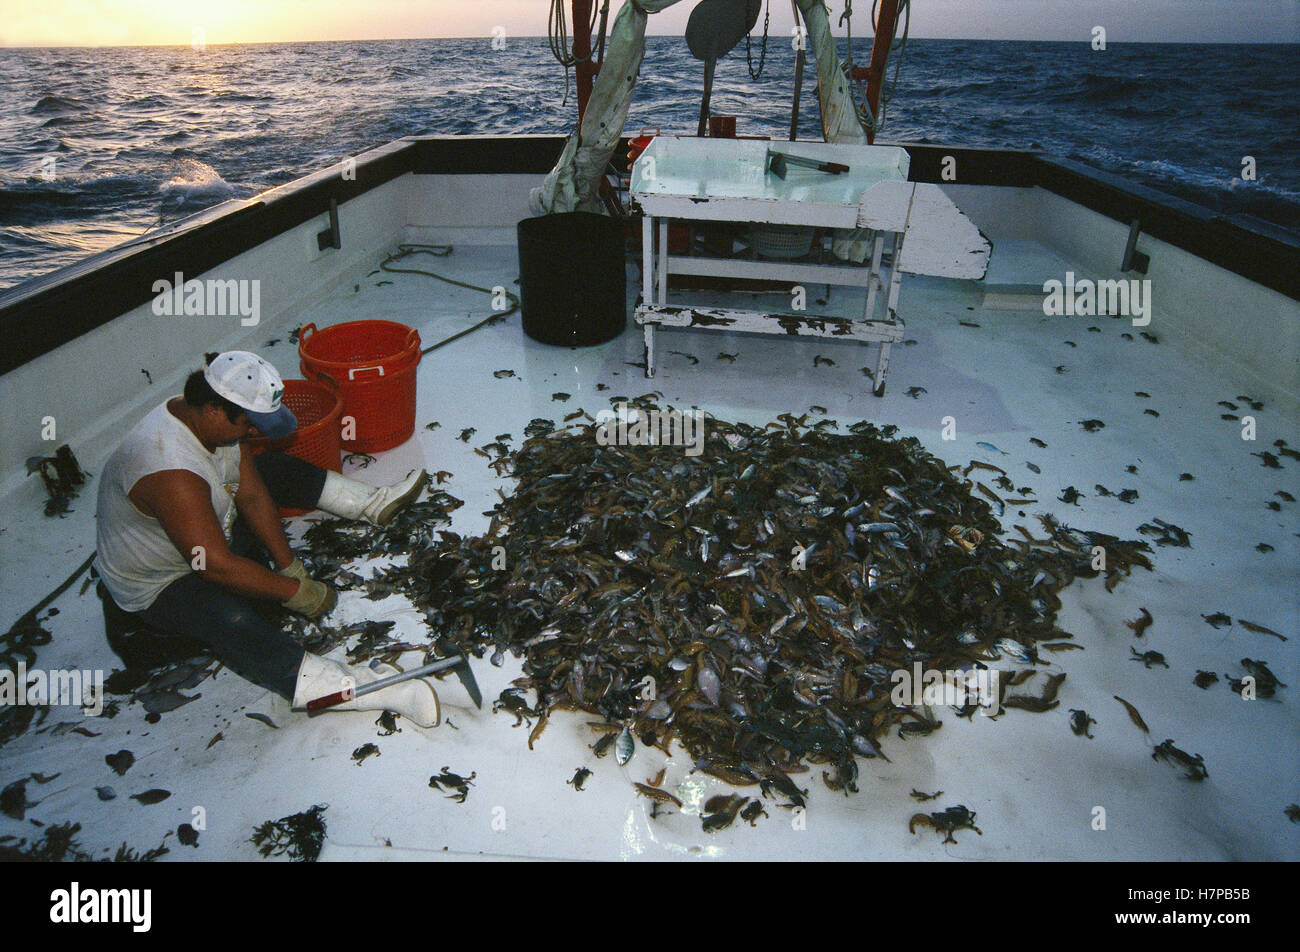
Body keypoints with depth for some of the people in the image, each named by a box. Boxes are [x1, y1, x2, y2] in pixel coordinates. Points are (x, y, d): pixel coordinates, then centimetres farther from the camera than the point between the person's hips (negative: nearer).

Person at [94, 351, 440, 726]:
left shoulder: (206, 417, -11)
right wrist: (294, 591, -25)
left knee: (272, 470, 9)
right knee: (234, 621, -36)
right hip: (161, 586, -9)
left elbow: (251, 494, -3)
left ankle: (376, 503, 21)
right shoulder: (171, 472, -38)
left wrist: (289, 564, -6)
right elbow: (217, 565, -35)